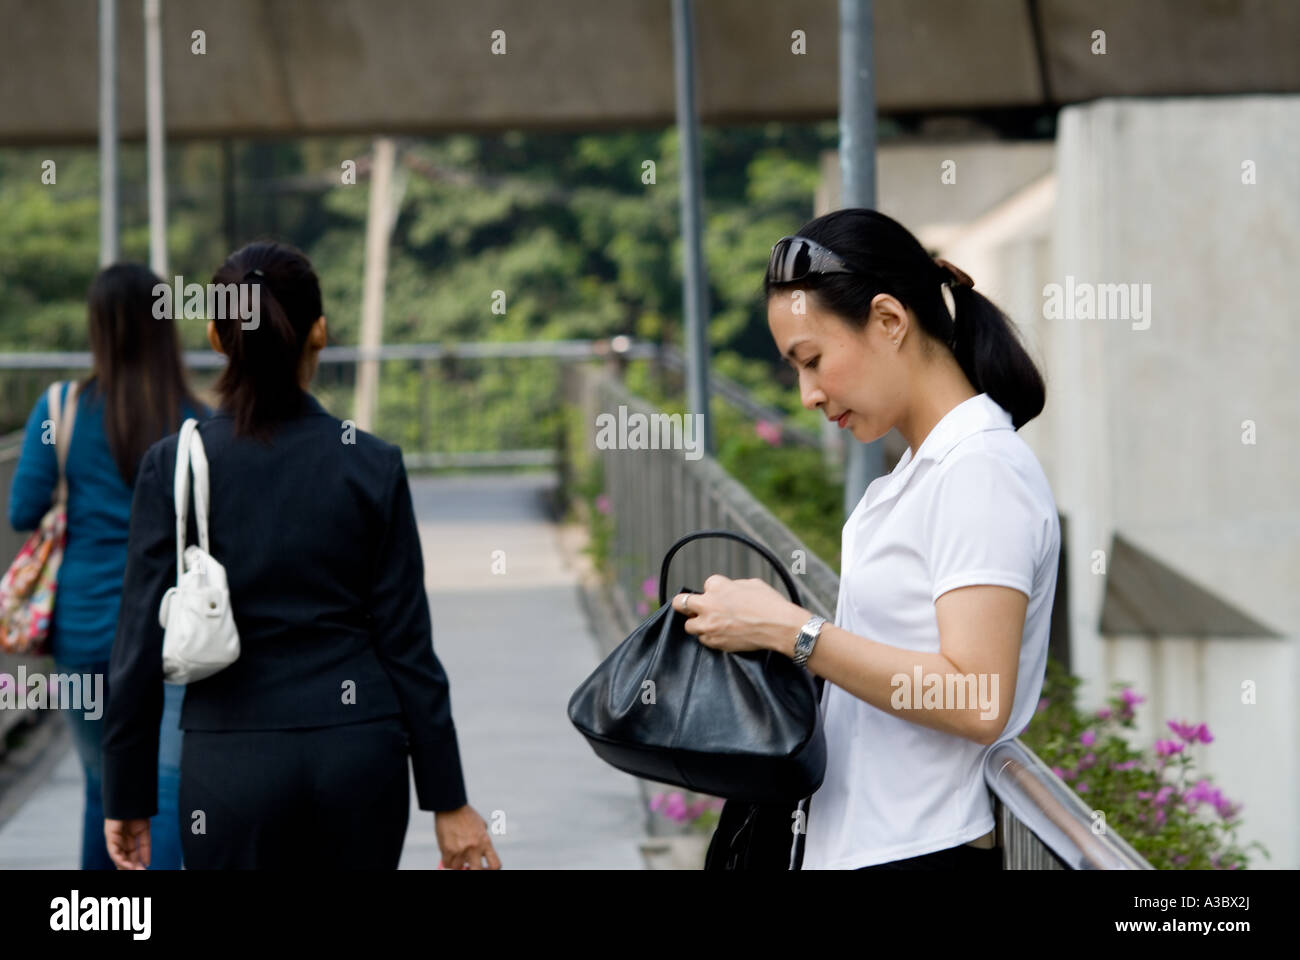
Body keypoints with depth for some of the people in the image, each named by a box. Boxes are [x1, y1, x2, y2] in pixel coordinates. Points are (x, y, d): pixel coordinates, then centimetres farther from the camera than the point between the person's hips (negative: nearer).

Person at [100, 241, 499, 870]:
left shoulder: (172, 467, -5)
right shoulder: (372, 466, -2)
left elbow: (142, 646, -3)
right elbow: (407, 646, -1)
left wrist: (126, 798, 6)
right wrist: (447, 800, 5)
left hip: (233, 764, -2)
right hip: (360, 753, 2)